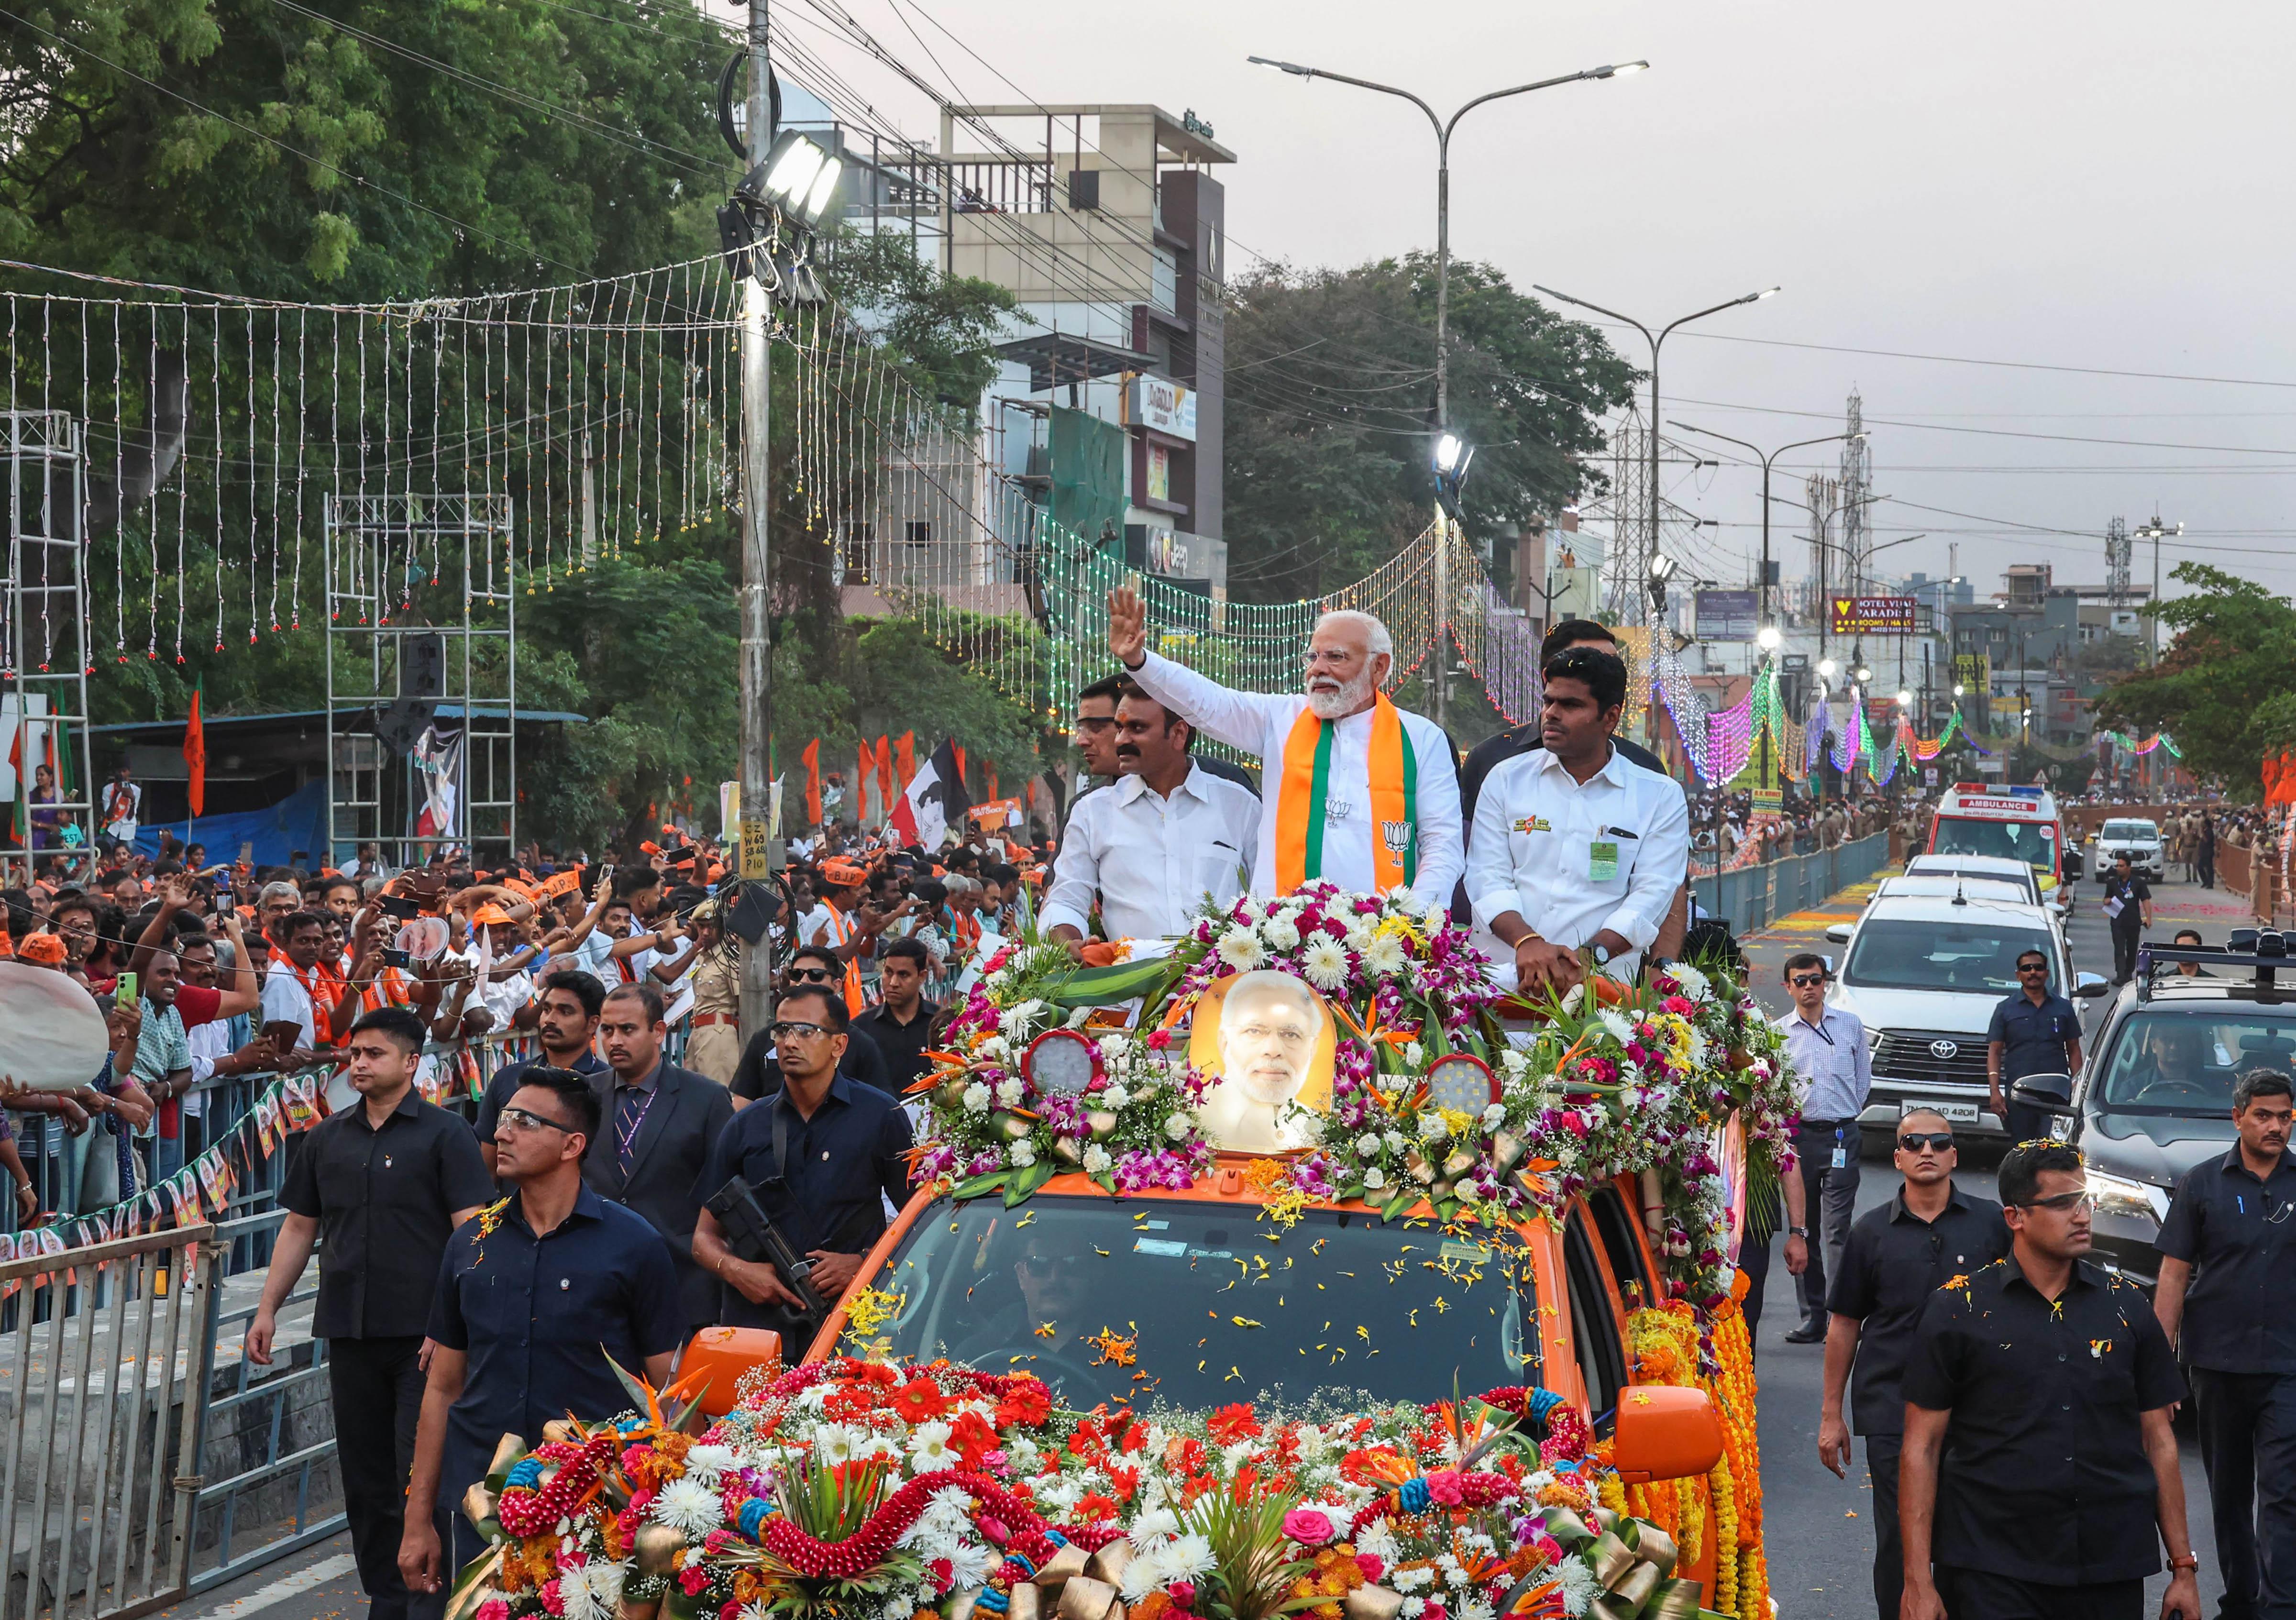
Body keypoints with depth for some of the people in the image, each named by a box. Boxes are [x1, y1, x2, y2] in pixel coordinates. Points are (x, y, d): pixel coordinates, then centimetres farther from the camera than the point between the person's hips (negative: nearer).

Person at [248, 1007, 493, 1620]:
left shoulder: (443, 1135, -3)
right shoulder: (327, 1139, 13)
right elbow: (299, 1228, 18)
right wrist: (268, 1309, 12)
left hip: (422, 1337, -5)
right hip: (350, 1333, 5)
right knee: (366, 1478, 9)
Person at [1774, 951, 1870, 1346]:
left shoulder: (1850, 1025, 7)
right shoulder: (1777, 1032, 6)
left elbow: (1864, 1079, 14)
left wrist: (1845, 1116, 8)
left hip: (1842, 1136, -1)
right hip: (1797, 1136, 2)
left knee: (1838, 1229, -10)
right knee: (1804, 1230, 6)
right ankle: (1812, 1317, 12)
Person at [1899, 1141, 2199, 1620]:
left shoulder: (2125, 1305, 7)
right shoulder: (1959, 1307, -2)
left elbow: (2159, 1441, 11)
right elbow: (1921, 1447, -2)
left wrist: (2183, 1568, 7)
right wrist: (1918, 1581, -8)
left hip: (2112, 1571, 3)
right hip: (1992, 1574, -3)